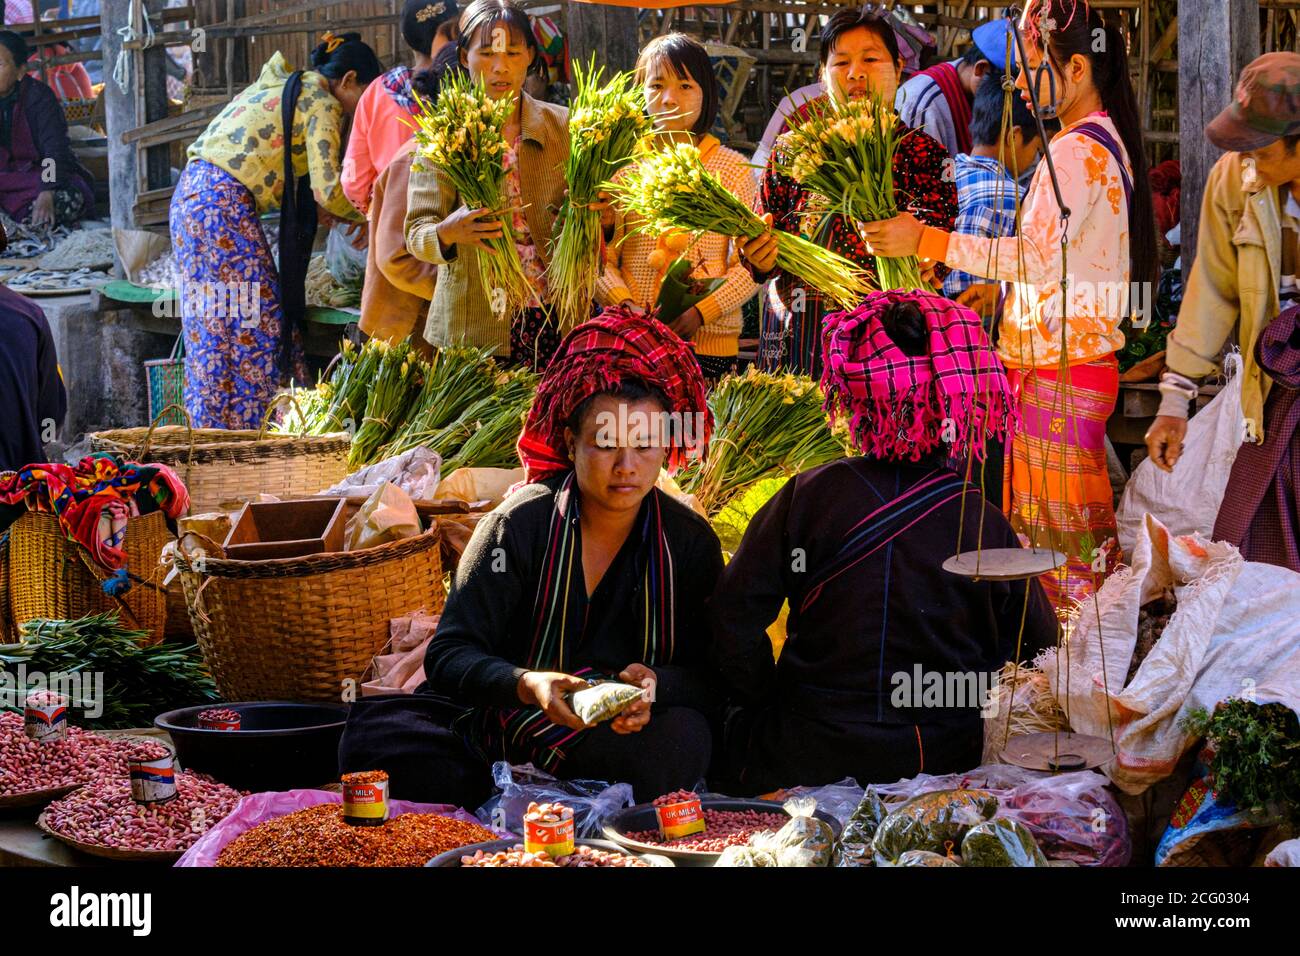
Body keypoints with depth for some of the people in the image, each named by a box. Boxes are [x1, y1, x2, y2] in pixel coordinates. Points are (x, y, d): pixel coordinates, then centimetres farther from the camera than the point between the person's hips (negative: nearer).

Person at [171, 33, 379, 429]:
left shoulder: (279, 88, 24)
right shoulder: (321, 103, -4)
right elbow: (327, 191, -12)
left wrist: (321, 211, 20)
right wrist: (367, 215, 5)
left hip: (191, 196, 10)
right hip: (224, 205, -10)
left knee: (210, 332, 10)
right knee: (257, 324, -5)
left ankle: (210, 430, 12)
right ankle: (249, 429, -4)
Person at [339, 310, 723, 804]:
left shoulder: (691, 541, 0)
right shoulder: (520, 523, -6)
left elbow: (707, 675, 0)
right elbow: (448, 655, -11)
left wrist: (656, 684, -25)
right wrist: (526, 685, -32)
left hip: (619, 738, 1)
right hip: (497, 724, -1)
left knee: (683, 743, -35)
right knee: (375, 736, -28)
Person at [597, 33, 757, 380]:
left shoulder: (733, 169, 4)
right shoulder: (623, 165, 8)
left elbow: (750, 265, -1)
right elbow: (600, 258, 6)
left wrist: (702, 312, -15)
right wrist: (623, 303, -13)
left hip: (711, 342, -1)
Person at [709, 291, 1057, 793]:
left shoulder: (808, 495, -11)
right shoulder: (984, 523, -8)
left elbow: (734, 611, -9)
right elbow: (1037, 646, 2)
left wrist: (759, 698, 8)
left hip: (805, 762, -1)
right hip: (941, 764, 2)